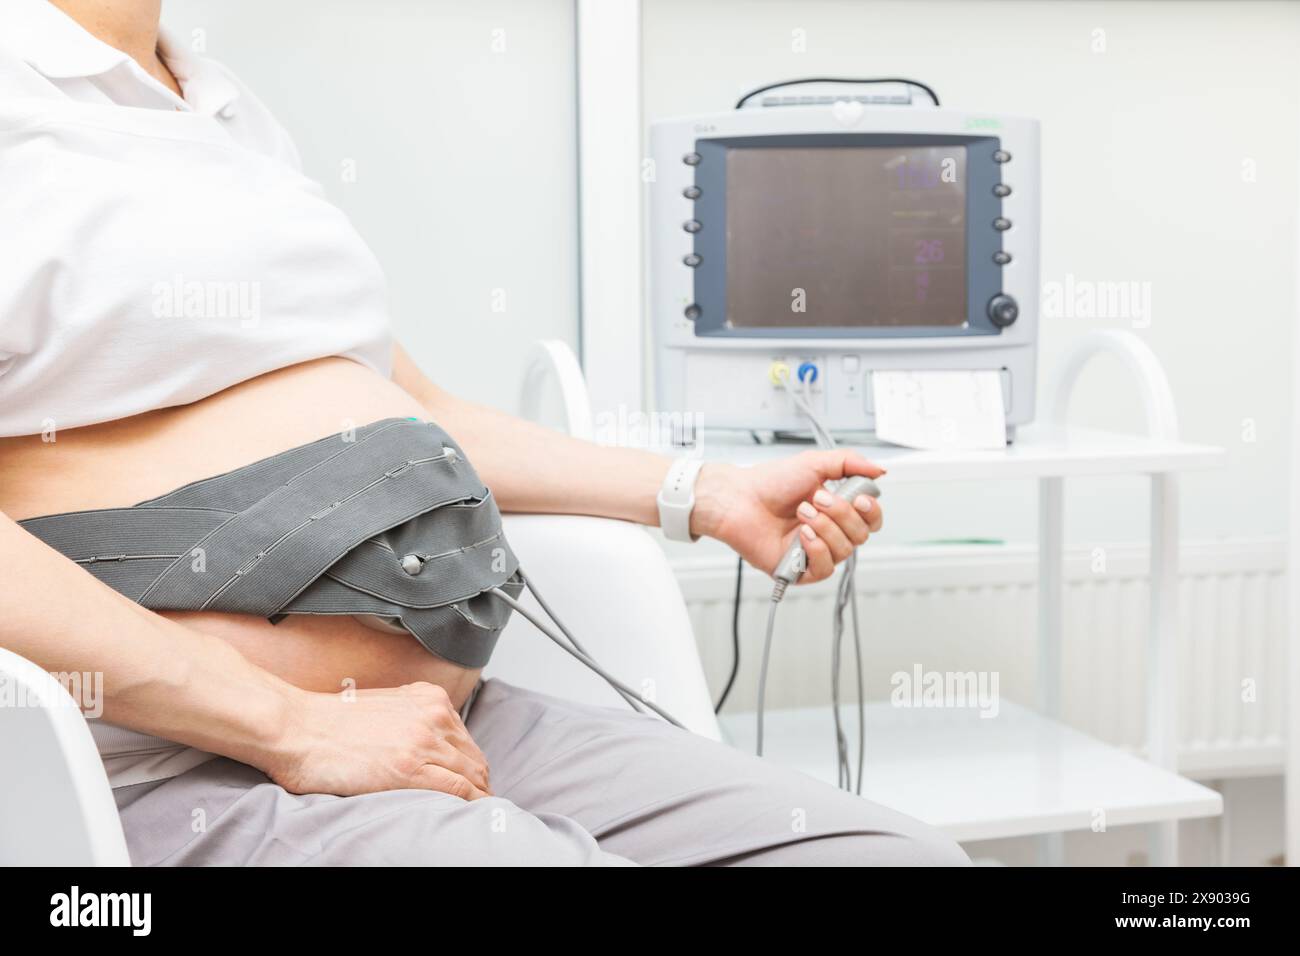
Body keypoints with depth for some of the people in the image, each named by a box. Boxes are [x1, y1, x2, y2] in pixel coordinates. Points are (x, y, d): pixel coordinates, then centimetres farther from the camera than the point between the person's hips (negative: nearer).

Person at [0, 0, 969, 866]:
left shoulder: (233, 111, 22)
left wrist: (709, 496, 18)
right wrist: (299, 729, -19)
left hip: (470, 724, 9)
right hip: (206, 781, -8)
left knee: (906, 847, -4)